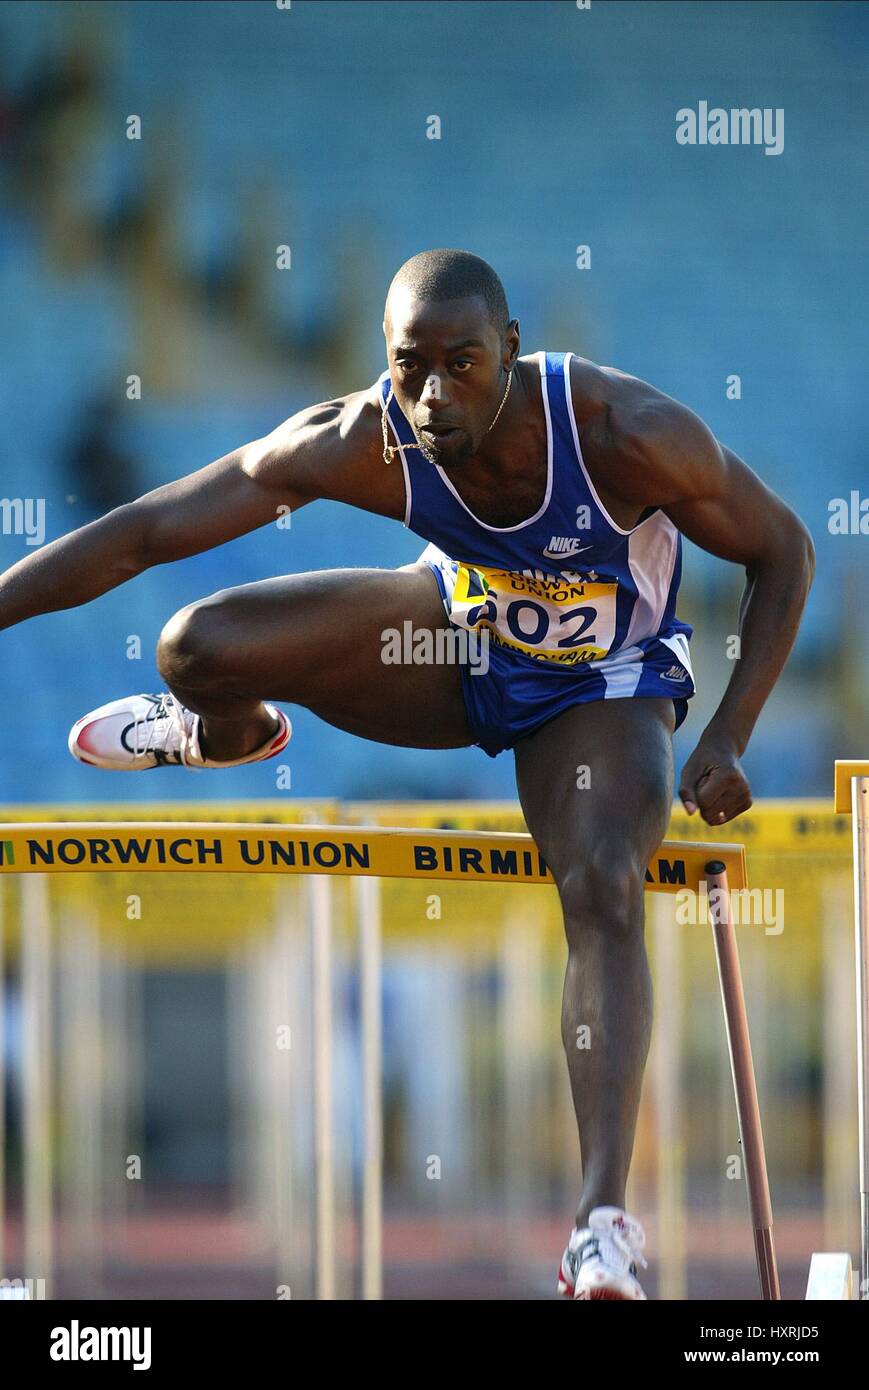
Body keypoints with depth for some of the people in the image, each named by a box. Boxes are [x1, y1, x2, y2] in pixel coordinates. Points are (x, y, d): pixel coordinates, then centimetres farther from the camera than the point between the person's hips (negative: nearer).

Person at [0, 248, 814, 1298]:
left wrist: (727, 742, -26)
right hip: (457, 632, 2)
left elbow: (783, 553, -20)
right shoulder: (362, 443, -30)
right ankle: (223, 738, 27)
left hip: (600, 687, -2)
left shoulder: (627, 434, -36)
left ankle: (603, 1219, -29)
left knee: (603, 893, -27)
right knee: (196, 649, -14)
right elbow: (143, 533, -25)